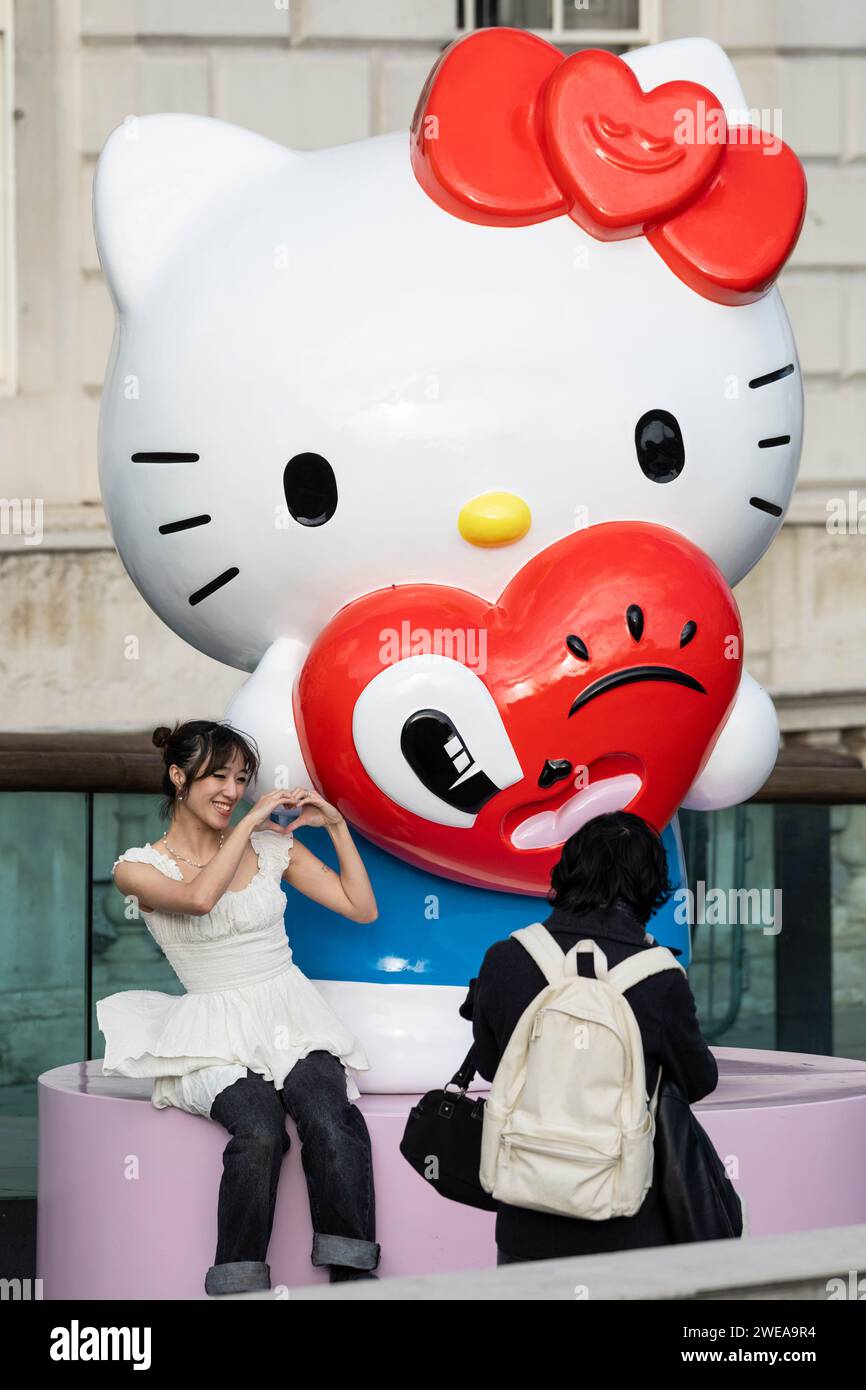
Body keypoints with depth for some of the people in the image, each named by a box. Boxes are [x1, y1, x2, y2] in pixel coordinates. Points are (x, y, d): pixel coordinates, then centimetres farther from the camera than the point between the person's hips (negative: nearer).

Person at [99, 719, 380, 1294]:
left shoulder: (272, 845, 13)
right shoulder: (139, 868, 4)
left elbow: (362, 907, 12)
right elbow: (198, 898, -18)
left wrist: (336, 824, 5)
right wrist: (250, 822, -10)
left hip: (293, 1017, 2)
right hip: (218, 1034, -2)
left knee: (328, 1122, -32)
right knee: (260, 1129, -35)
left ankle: (353, 1278, -32)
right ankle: (239, 1285, -29)